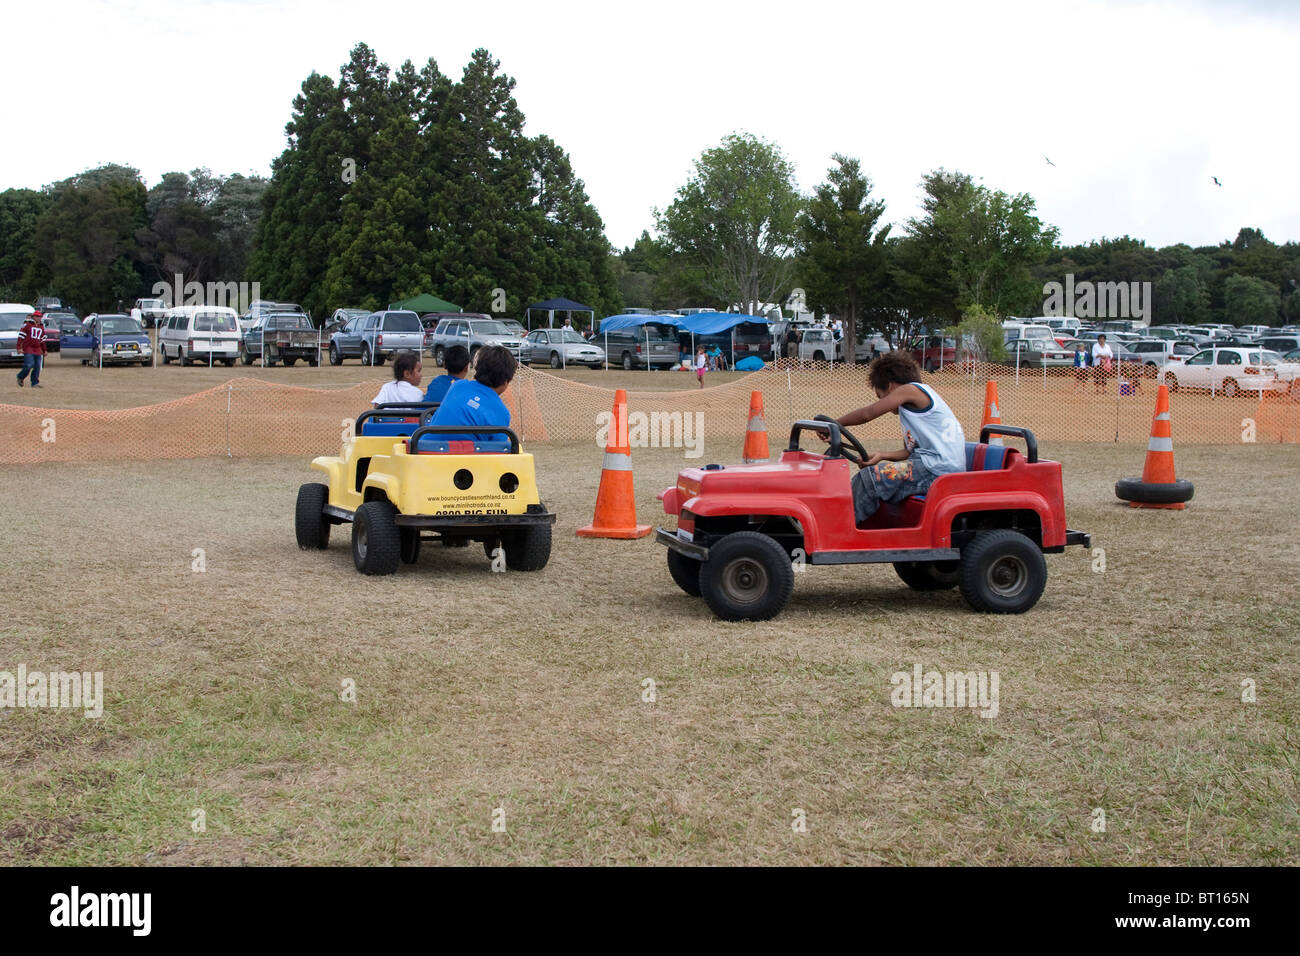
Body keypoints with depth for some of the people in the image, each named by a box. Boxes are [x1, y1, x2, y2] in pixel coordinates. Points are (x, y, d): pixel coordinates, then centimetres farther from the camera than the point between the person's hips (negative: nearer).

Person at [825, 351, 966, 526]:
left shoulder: (911, 390, -5)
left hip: (937, 468, -11)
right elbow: (910, 451, 20)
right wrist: (882, 455, 4)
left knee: (869, 477, -17)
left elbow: (865, 414, -8)